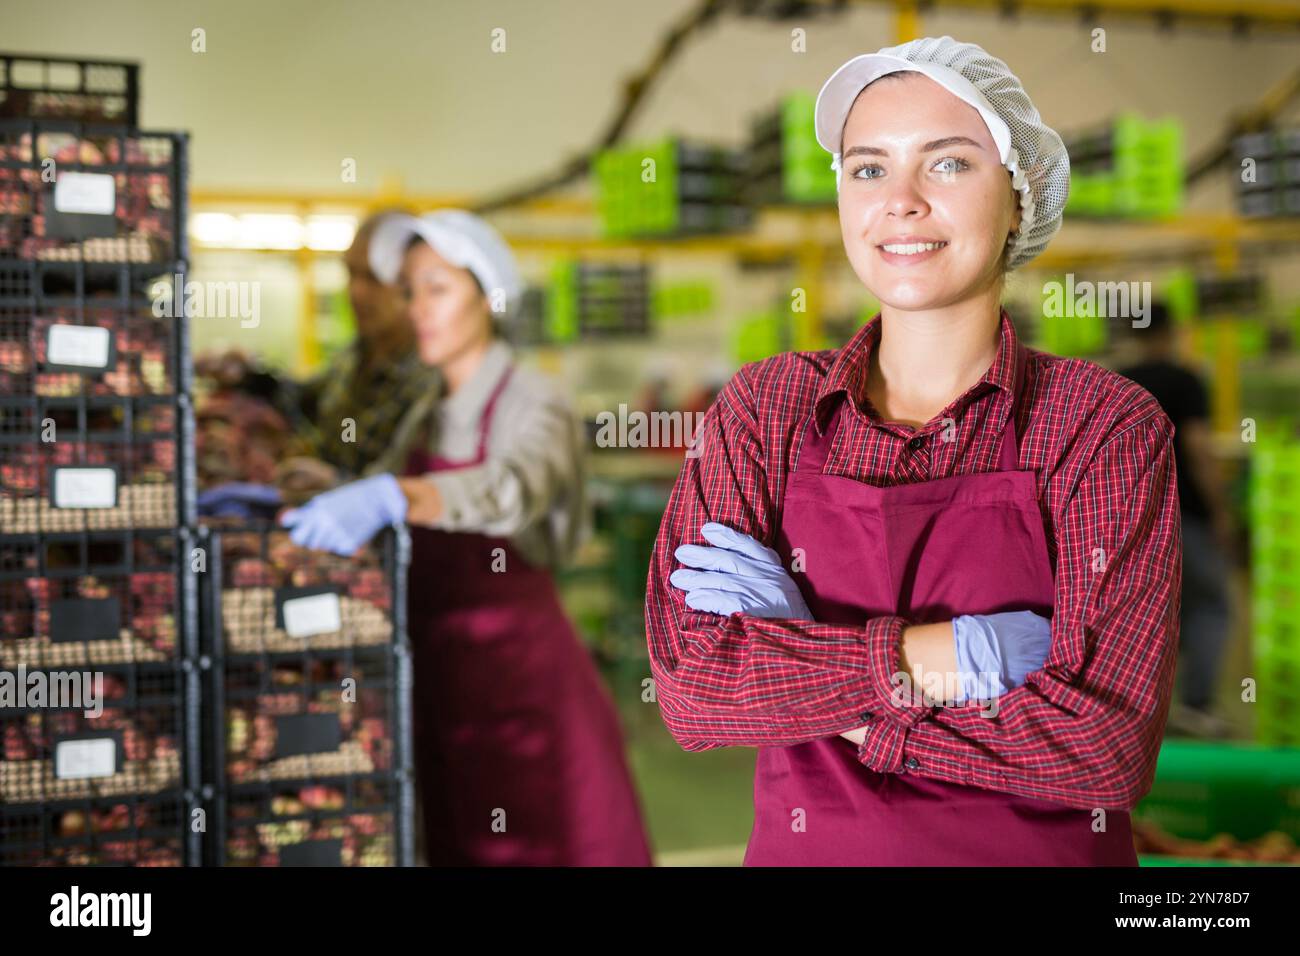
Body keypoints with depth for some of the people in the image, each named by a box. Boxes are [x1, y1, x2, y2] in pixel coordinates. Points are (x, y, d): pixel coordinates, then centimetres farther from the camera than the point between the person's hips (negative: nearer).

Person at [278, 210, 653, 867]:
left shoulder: (534, 407, -11)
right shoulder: (426, 418, 13)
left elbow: (512, 490, -31)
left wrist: (389, 497, -47)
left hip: (525, 674, -7)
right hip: (442, 682, 7)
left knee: (547, 847, -2)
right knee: (461, 848, 12)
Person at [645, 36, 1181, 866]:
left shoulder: (1108, 425, -11)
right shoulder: (765, 408, -5)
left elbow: (1103, 742, -20)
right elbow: (689, 689, -14)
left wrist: (796, 655, -17)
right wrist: (949, 653, -23)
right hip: (811, 845, 2)